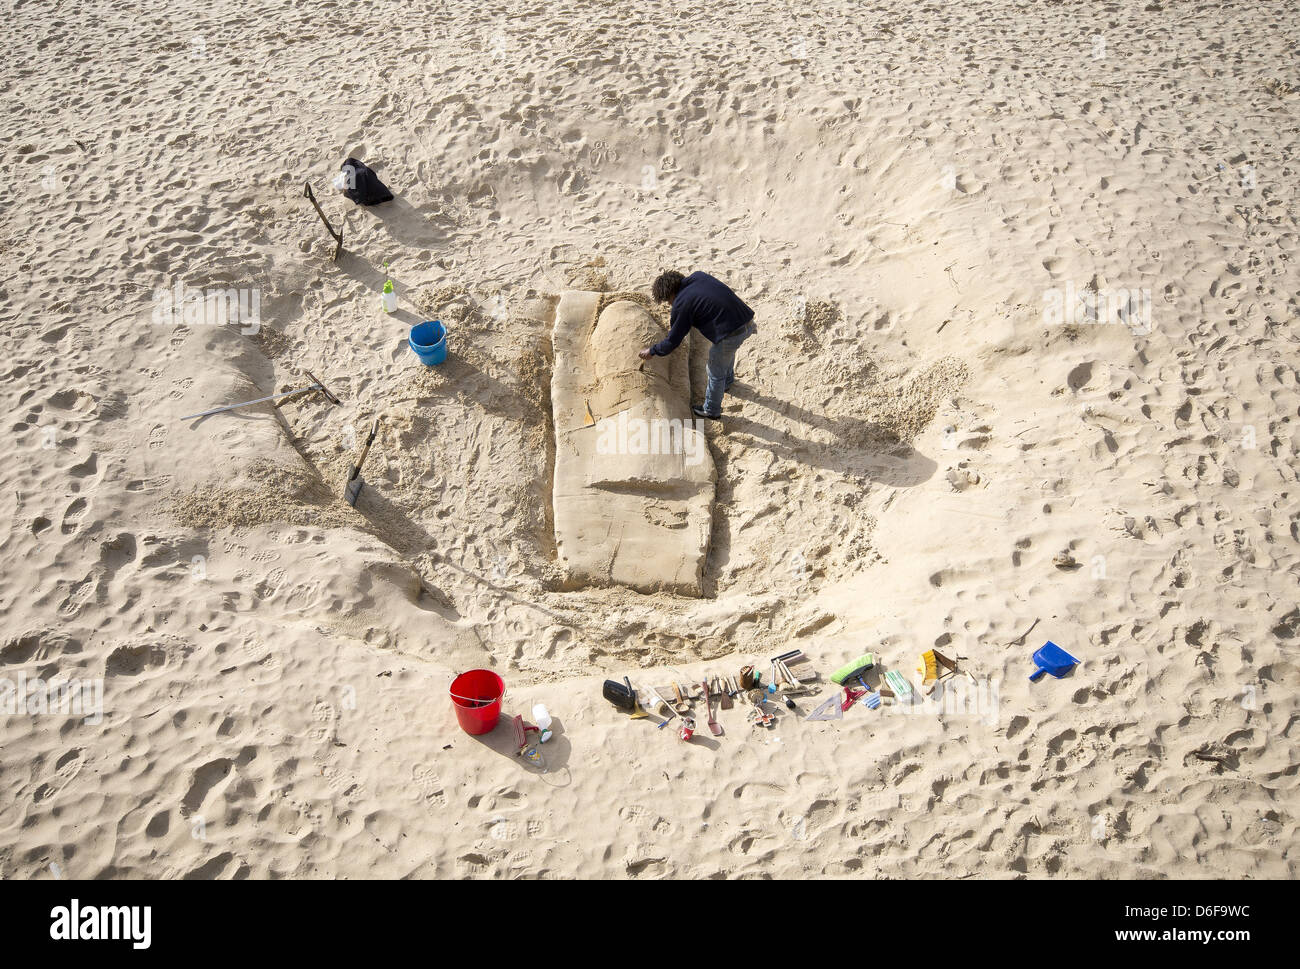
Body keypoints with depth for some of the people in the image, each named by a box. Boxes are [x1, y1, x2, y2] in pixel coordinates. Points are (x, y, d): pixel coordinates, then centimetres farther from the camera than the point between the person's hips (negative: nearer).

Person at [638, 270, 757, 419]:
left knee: (716, 373, 15)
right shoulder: (698, 276, 10)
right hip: (748, 322, 8)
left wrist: (651, 351, 15)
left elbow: (672, 341, -1)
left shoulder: (681, 305, -9)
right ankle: (727, 382, 65)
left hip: (731, 333, -8)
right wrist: (675, 320, 34)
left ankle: (711, 411, 36)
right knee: (728, 351, 37)